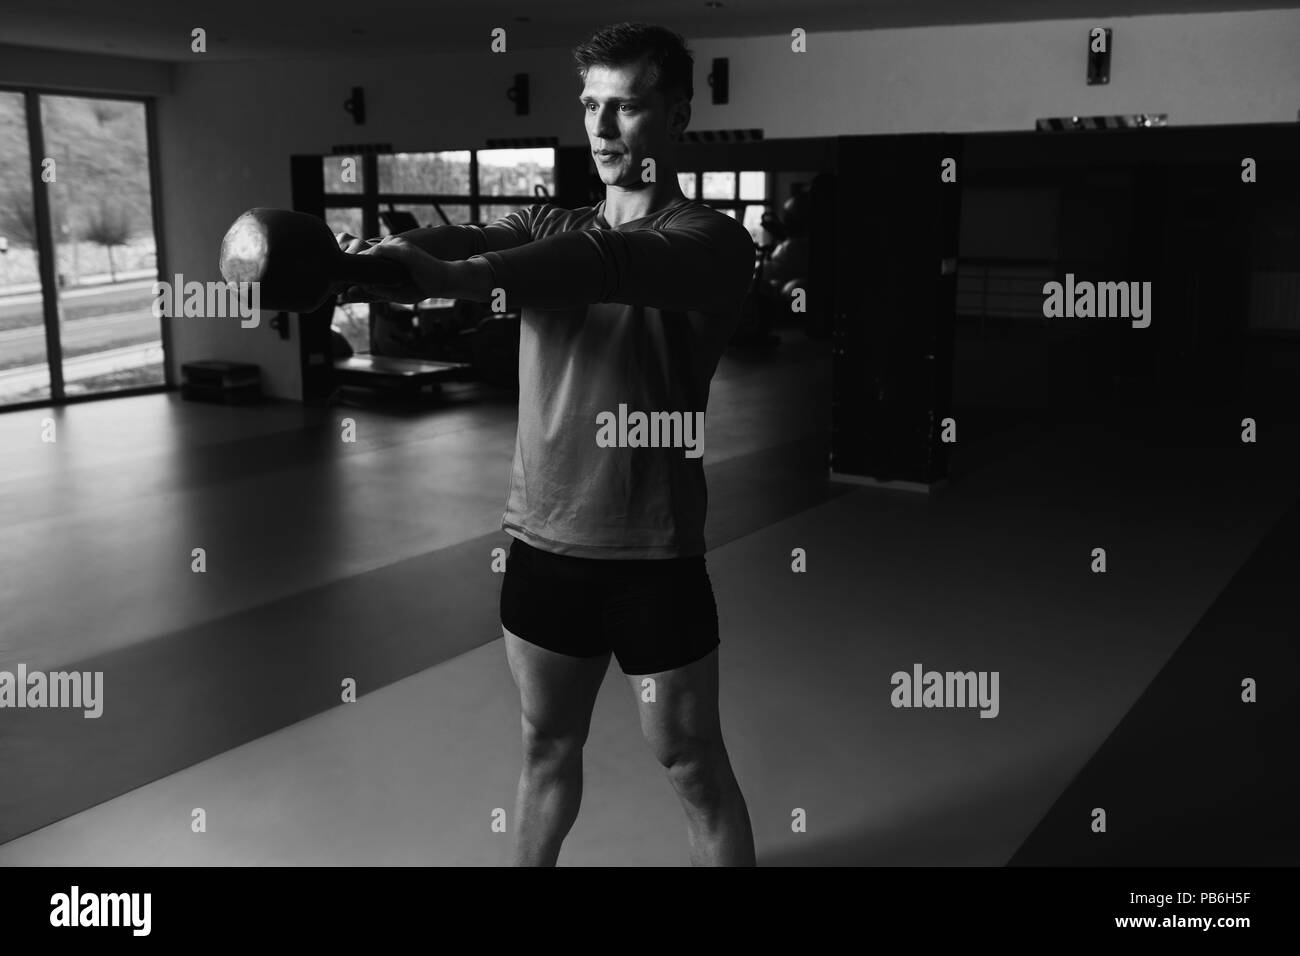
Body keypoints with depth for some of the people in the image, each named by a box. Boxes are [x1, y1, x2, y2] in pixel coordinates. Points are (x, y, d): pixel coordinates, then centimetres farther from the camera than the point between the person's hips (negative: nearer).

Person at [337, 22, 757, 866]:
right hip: (542, 540, 5)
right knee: (548, 745, 21)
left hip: (653, 554, -4)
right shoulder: (549, 227, 8)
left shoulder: (711, 242, -9)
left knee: (694, 767, 10)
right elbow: (467, 240, -12)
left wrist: (452, 278, -44)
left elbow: (607, 262, -29)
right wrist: (364, 257, -34)